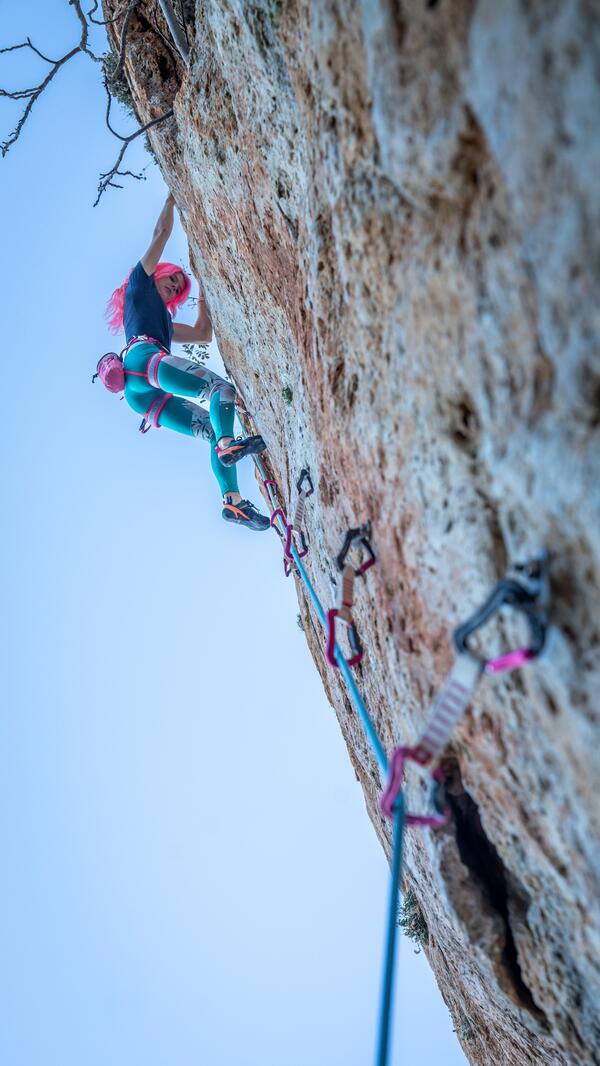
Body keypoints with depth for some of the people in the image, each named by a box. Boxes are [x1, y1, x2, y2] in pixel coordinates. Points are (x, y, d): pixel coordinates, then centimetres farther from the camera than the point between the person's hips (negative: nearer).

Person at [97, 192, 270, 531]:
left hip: (141, 394, 8)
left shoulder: (164, 321, 41)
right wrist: (172, 197, 28)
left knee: (213, 429, -2)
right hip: (143, 357, -8)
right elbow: (161, 233, 20)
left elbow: (204, 335, 41)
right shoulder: (140, 284, 22)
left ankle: (233, 500, -19)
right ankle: (229, 444, -48)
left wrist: (204, 296, 43)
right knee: (221, 387, -21)